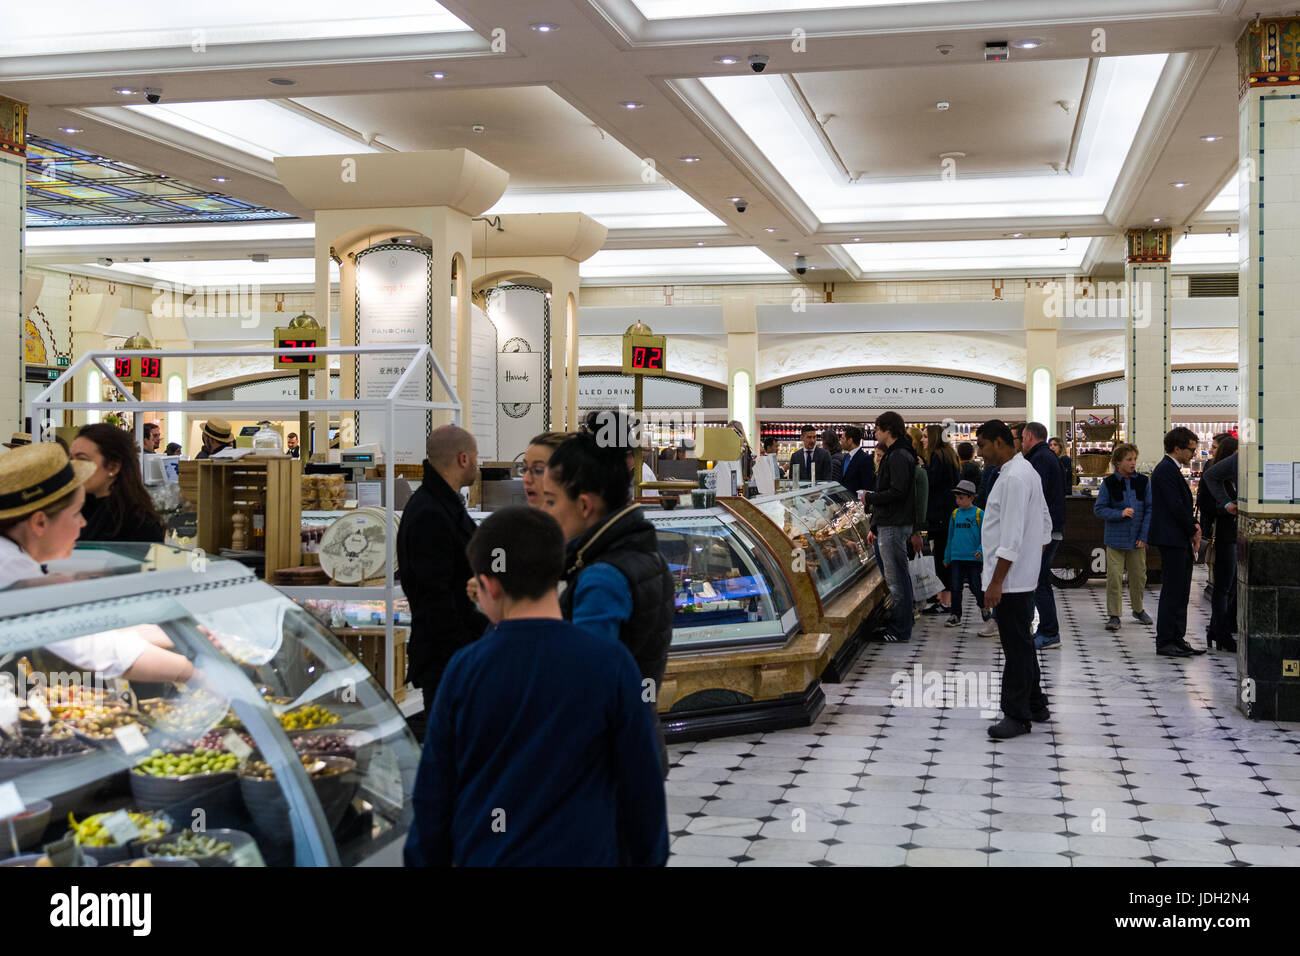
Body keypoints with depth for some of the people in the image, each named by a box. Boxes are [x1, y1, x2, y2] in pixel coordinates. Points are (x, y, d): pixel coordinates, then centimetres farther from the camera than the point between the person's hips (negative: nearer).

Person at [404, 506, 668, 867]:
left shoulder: (464, 667, -7)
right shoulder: (610, 664, -12)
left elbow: (434, 793, 0)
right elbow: (641, 784, -6)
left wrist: (425, 859, 13)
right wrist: (648, 857, 8)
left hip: (484, 856, 2)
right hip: (583, 854, -2)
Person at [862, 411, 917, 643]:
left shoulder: (899, 457, -14)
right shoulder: (892, 455, 19)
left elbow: (897, 492, -24)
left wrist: (869, 498, -11)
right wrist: (874, 527, 23)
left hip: (894, 527, -11)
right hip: (888, 525, 11)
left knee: (896, 578, -7)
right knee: (895, 576, 14)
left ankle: (899, 630, -4)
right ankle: (898, 626, 20)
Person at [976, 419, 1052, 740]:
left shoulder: (1014, 478, -20)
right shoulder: (1026, 470, 13)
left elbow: (1011, 539, -24)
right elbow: (1045, 525, 20)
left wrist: (996, 582, -23)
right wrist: (1035, 560, 23)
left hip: (1012, 579, -11)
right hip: (1022, 577, 11)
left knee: (1017, 647, -3)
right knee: (1021, 644, 18)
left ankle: (1017, 716, 3)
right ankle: (1035, 706, 28)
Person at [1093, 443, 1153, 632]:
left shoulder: (1144, 482, 3)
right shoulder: (1109, 483, -3)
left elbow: (1150, 509, 3)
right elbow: (1098, 509, -1)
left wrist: (1144, 536, -4)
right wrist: (1120, 513, -16)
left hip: (1137, 538, 2)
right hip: (1116, 538, -2)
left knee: (1139, 575, 11)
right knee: (1114, 576, -6)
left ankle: (1138, 610, 30)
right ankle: (1113, 615, 2)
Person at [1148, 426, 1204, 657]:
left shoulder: (1172, 469, 17)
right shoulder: (1165, 470, -15)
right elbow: (1175, 506, -19)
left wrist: (1193, 526, 4)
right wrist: (1193, 531, -8)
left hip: (1181, 541, 10)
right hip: (1172, 540, -10)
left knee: (1181, 592, 12)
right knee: (1172, 592, -6)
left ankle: (1177, 640, 17)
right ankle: (1164, 643, -2)